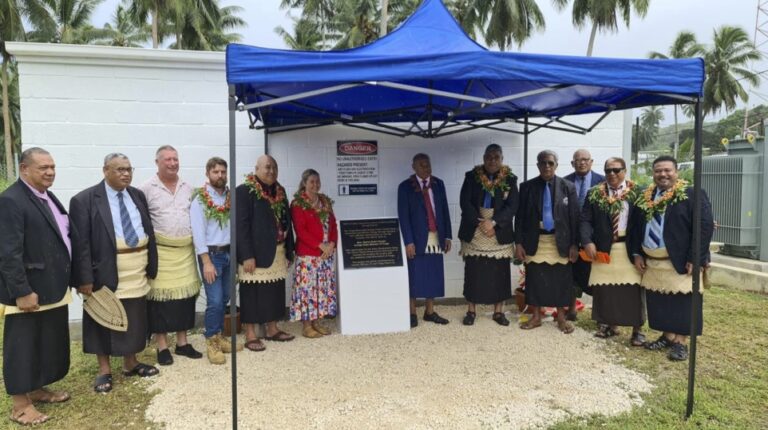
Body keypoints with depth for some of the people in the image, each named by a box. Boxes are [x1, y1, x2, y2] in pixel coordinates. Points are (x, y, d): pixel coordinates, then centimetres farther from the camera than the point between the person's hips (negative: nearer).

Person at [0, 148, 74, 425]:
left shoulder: (48, 197, 11)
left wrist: (66, 280, 15)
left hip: (53, 288, 9)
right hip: (29, 291, -9)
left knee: (49, 343, 18)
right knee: (24, 346, 5)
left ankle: (37, 389, 34)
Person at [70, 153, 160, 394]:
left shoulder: (138, 196, 10)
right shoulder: (84, 200, -7)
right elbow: (80, 242, -10)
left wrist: (151, 265, 7)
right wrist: (85, 277, -15)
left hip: (137, 268, 5)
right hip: (106, 270, -5)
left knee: (134, 318, 15)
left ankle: (131, 364, 30)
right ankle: (104, 370, 22)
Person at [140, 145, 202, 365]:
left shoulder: (188, 188, 9)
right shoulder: (147, 188, -5)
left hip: (185, 250, 5)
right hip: (160, 251, -4)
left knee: (185, 294, 8)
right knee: (161, 296, 1)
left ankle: (182, 343, 20)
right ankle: (162, 347, 13)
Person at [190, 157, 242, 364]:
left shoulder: (231, 197, 7)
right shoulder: (200, 199, -7)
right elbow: (198, 233, -11)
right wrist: (206, 262, -16)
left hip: (229, 253, 5)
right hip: (211, 254, -5)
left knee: (224, 299, 11)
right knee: (215, 301, -6)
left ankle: (219, 337, 24)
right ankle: (211, 343, 7)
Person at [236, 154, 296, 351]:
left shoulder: (280, 191, 13)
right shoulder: (244, 191, -9)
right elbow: (241, 225, -14)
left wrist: (289, 250, 10)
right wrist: (246, 255, -19)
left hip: (277, 252, 7)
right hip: (255, 253, -7)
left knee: (275, 291, 13)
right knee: (253, 294, 1)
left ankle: (272, 329, 25)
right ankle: (250, 335, 10)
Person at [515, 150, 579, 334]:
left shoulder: (568, 187, 0)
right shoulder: (527, 187, 2)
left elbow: (574, 217, -1)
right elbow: (520, 217, 2)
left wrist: (574, 244, -5)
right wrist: (518, 242, -4)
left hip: (560, 241, 0)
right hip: (535, 241, 1)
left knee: (561, 279, 6)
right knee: (534, 279, 6)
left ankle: (561, 317, 21)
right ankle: (536, 317, 20)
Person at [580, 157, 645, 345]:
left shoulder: (637, 192, 1)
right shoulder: (594, 194, 5)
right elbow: (586, 220, 1)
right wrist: (587, 242, -13)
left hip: (630, 248, -2)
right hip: (603, 248, 2)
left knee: (632, 288, 1)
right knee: (604, 288, 8)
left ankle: (637, 329, 12)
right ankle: (609, 324, 23)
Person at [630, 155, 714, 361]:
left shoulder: (692, 195, -9)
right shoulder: (646, 197, 9)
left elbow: (705, 226, -14)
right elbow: (637, 227, 15)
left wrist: (695, 259, -18)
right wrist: (637, 253, 7)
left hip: (680, 261, -6)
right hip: (652, 262, 6)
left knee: (680, 302, 2)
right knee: (659, 302, 12)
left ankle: (680, 342, 12)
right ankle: (667, 336, 26)